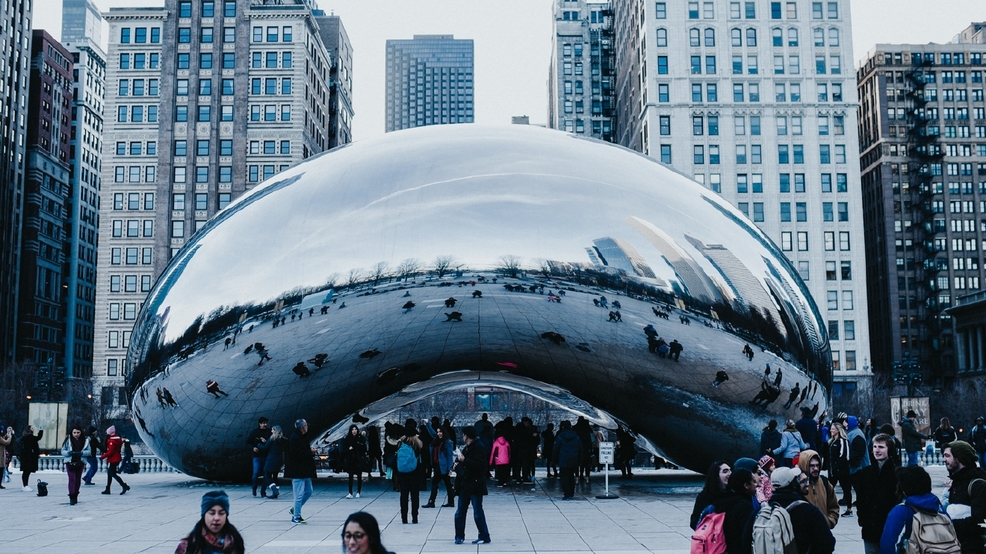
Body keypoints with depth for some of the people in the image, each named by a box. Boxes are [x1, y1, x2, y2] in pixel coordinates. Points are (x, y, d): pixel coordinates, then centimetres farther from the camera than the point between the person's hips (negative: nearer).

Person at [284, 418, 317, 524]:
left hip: (305, 471, 10)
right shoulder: (294, 438, -16)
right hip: (297, 471, -10)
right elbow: (296, 454, -24)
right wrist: (310, 452, -18)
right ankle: (296, 517, 3)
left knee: (308, 492, 16)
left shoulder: (303, 437, 14)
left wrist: (311, 451, 1)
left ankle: (295, 509, 30)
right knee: (299, 494, -5)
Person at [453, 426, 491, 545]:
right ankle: (459, 536, 20)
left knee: (478, 513, -4)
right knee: (459, 513, 10)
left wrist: (464, 460, -20)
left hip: (475, 485, -9)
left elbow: (479, 465, -22)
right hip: (465, 486, 9)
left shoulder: (479, 447, -11)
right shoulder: (467, 448, 17)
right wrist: (457, 465, 7)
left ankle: (484, 537, 5)